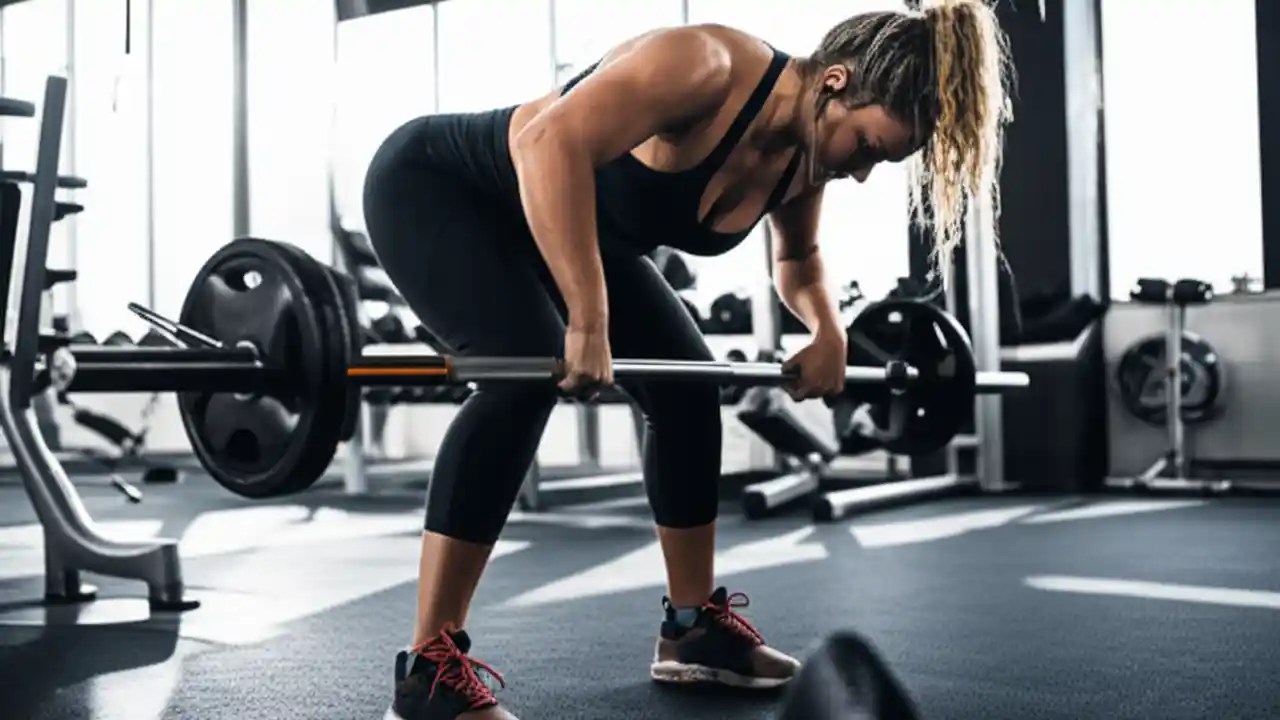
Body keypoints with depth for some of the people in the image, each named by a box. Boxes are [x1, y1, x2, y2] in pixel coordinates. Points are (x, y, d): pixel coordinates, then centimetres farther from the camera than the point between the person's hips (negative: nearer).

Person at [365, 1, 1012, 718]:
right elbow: (550, 143, -46)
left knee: (689, 389, 3)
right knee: (530, 371, -29)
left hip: (570, 225, 9)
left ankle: (693, 625, 17)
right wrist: (587, 323, -46)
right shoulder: (708, 64, -34)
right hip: (435, 185, -8)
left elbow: (798, 256, 14)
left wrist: (828, 332, -6)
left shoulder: (803, 158, -9)